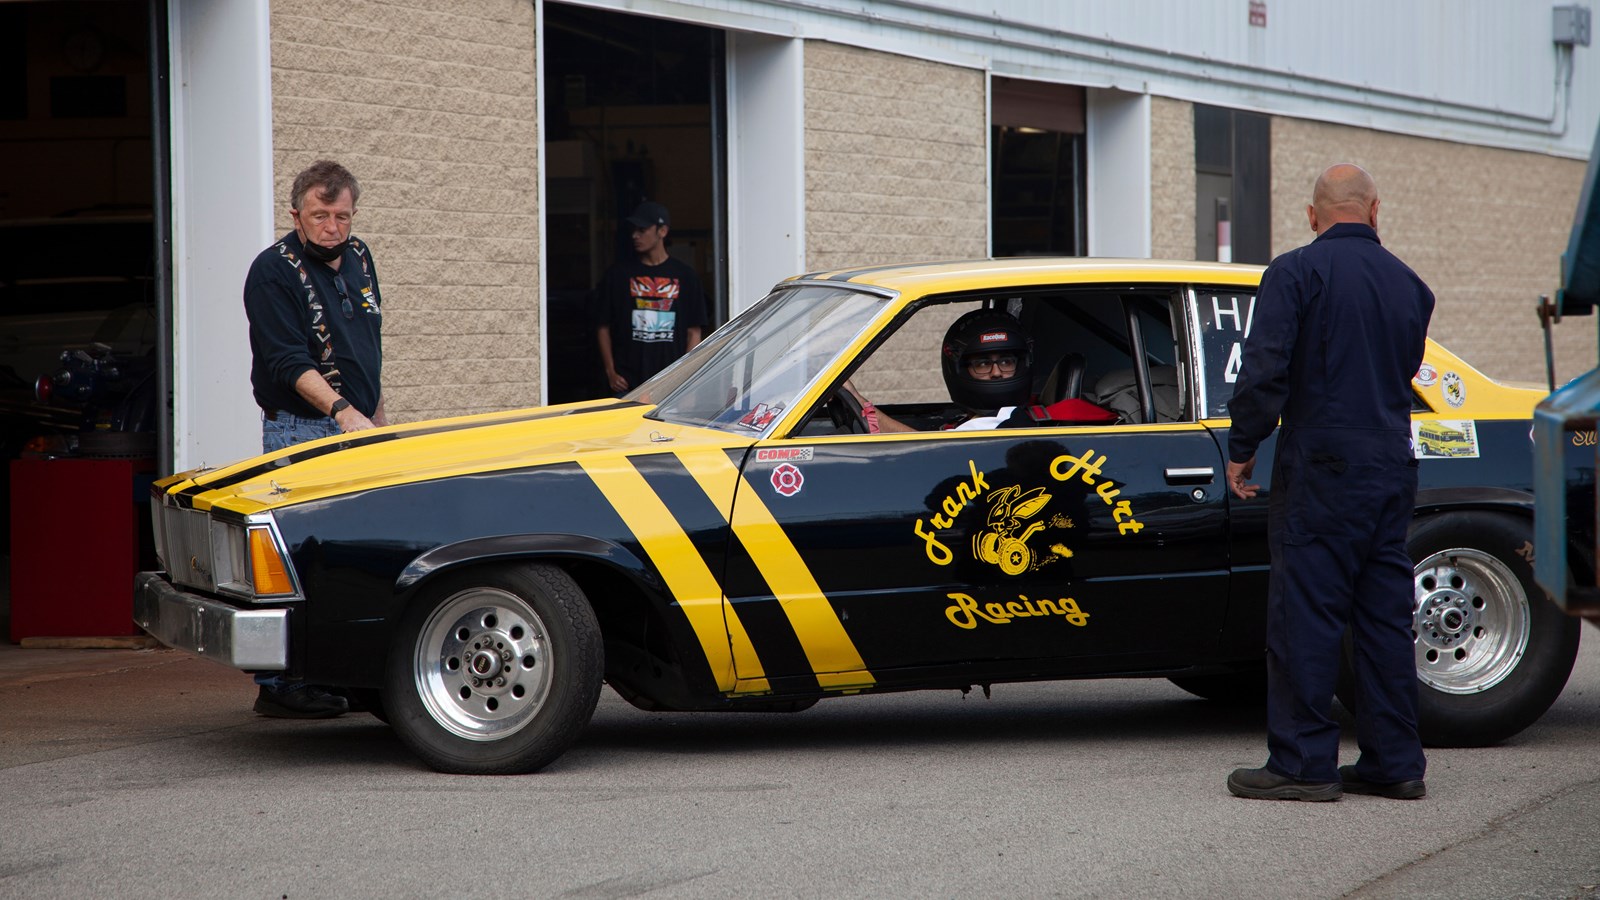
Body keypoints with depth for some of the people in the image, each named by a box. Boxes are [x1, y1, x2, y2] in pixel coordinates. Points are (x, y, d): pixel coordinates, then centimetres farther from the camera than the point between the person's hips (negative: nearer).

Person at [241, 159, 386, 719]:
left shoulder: (357, 258, 14)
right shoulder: (274, 272, -9)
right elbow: (289, 363, -18)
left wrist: (378, 419, 24)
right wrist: (342, 411, -30)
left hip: (357, 429, 7)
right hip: (300, 430, -7)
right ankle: (279, 686, -9)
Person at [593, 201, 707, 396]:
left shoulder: (684, 275, 8)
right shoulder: (618, 273, 8)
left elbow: (694, 331, 8)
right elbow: (603, 327, 10)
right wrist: (610, 372, 0)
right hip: (628, 383, 0)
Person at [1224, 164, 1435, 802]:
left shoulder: (1296, 272, -8)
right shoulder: (1409, 284, 11)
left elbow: (1264, 370, -14)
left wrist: (1242, 449, -5)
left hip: (1322, 469, -6)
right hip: (1392, 469, 6)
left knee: (1306, 616, -3)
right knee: (1385, 617, 10)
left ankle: (1303, 764, -3)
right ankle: (1393, 763, 12)